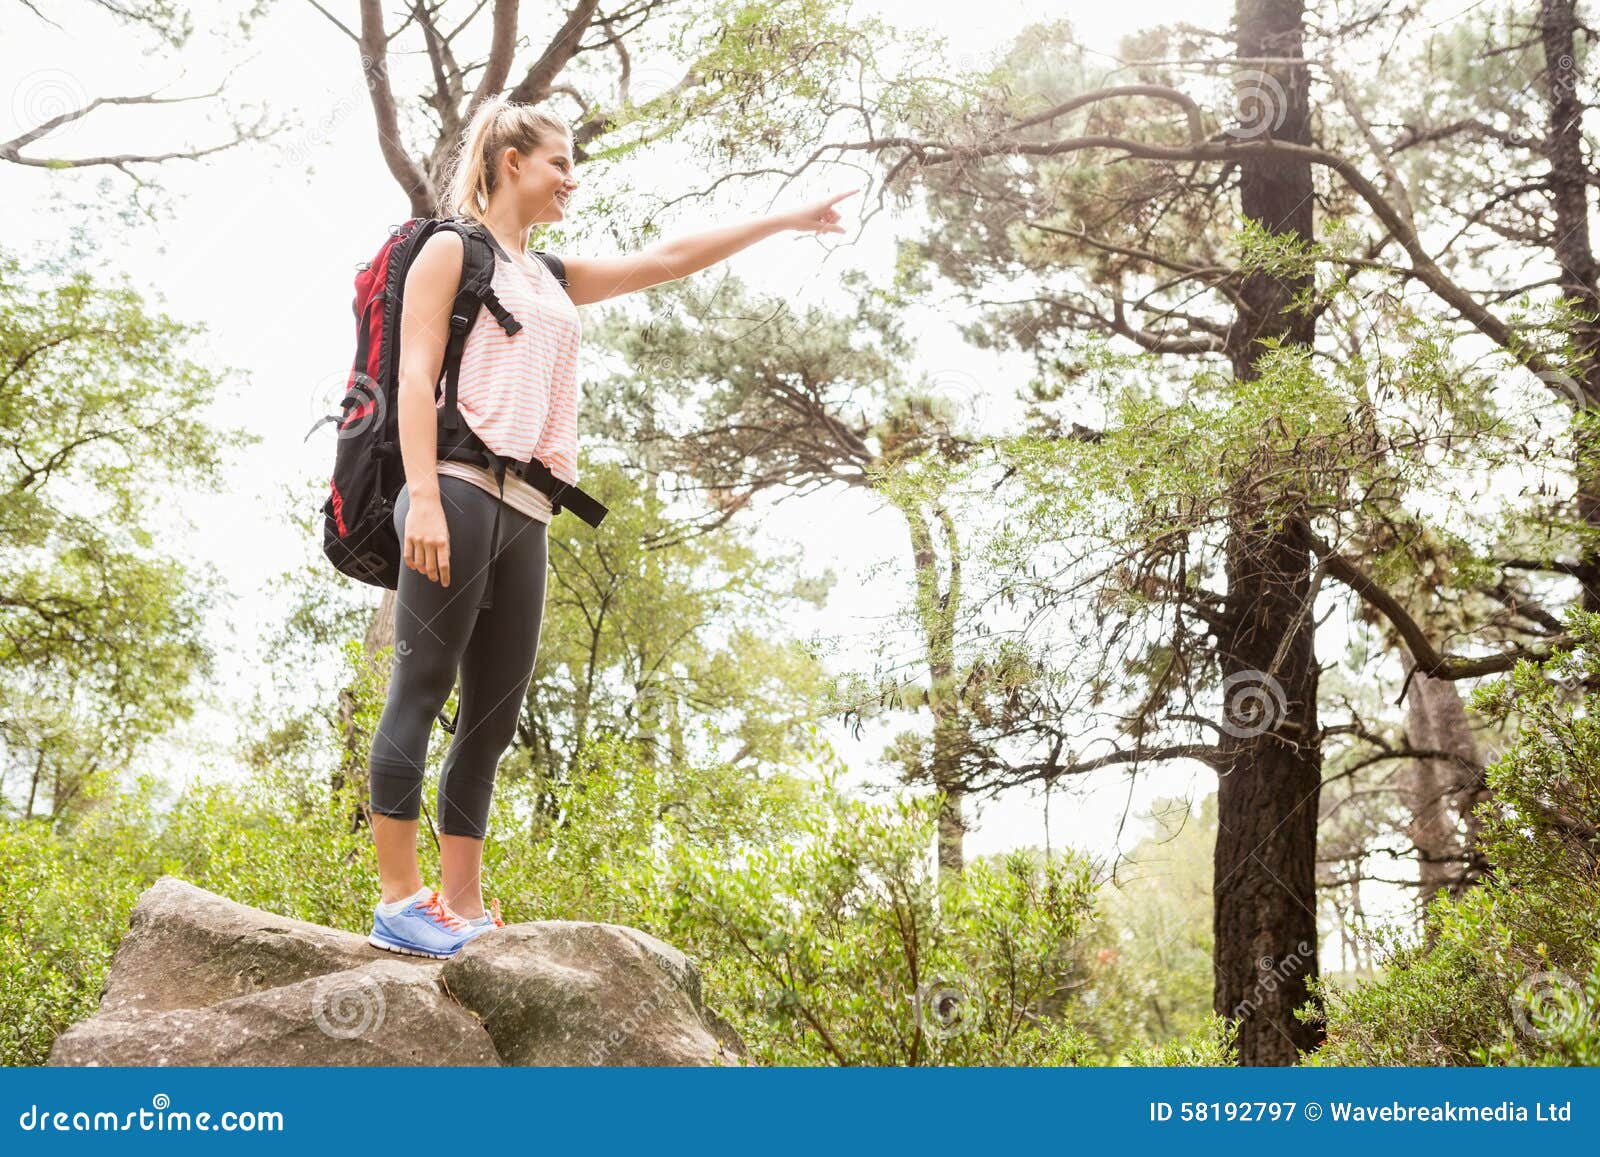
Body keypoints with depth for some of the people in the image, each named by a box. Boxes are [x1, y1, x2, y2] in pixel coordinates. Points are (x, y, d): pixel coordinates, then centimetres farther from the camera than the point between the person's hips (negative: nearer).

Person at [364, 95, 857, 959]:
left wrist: (787, 220, 31)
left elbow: (666, 260, 30)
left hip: (524, 513, 8)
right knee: (420, 689, -10)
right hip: (460, 491, -8)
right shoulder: (452, 248, 6)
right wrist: (423, 497, -18)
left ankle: (462, 908, 3)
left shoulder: (554, 278, 27)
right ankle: (398, 899, -9)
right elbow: (416, 374, -5)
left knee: (494, 712, 2)